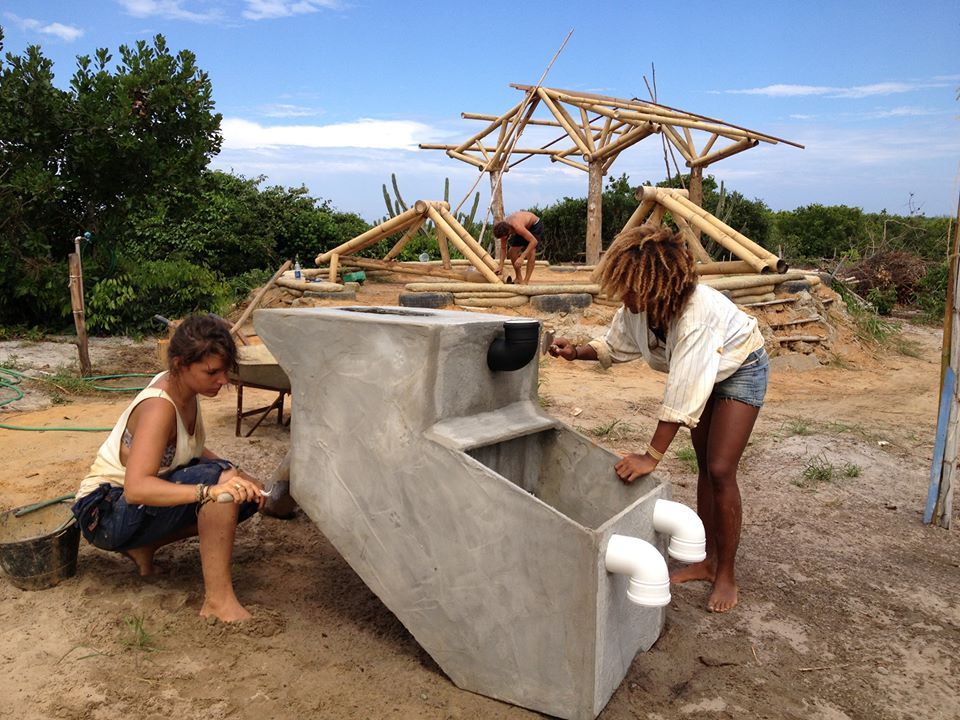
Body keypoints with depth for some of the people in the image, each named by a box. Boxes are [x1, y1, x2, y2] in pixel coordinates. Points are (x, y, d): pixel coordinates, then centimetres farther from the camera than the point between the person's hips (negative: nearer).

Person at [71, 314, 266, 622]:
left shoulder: (184, 389, -4)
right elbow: (136, 488, -39)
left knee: (249, 495, -5)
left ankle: (144, 546, 5)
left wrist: (236, 474, -7)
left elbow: (193, 449, 11)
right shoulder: (158, 406, -28)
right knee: (217, 478, -30)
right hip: (105, 513, -8)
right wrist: (211, 490, -51)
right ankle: (217, 600, -27)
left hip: (142, 503, 8)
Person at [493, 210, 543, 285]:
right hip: (525, 227, 7)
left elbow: (534, 241, -43)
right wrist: (501, 266, -20)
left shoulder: (517, 227, -44)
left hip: (535, 225, -7)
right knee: (512, 252, -3)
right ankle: (518, 278, 10)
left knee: (531, 251, -24)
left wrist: (522, 257, -48)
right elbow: (503, 248, -10)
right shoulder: (503, 229, -23)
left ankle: (525, 281, -23)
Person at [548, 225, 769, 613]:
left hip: (741, 369, -7)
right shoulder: (639, 305, -22)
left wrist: (651, 457, -41)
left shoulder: (696, 312, -42)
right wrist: (576, 352, -19)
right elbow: (617, 346, -2)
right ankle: (708, 559, 22)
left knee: (720, 469, -10)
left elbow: (684, 395, -43)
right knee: (705, 467, 10)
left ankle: (726, 574, 6)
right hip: (700, 372, 7)